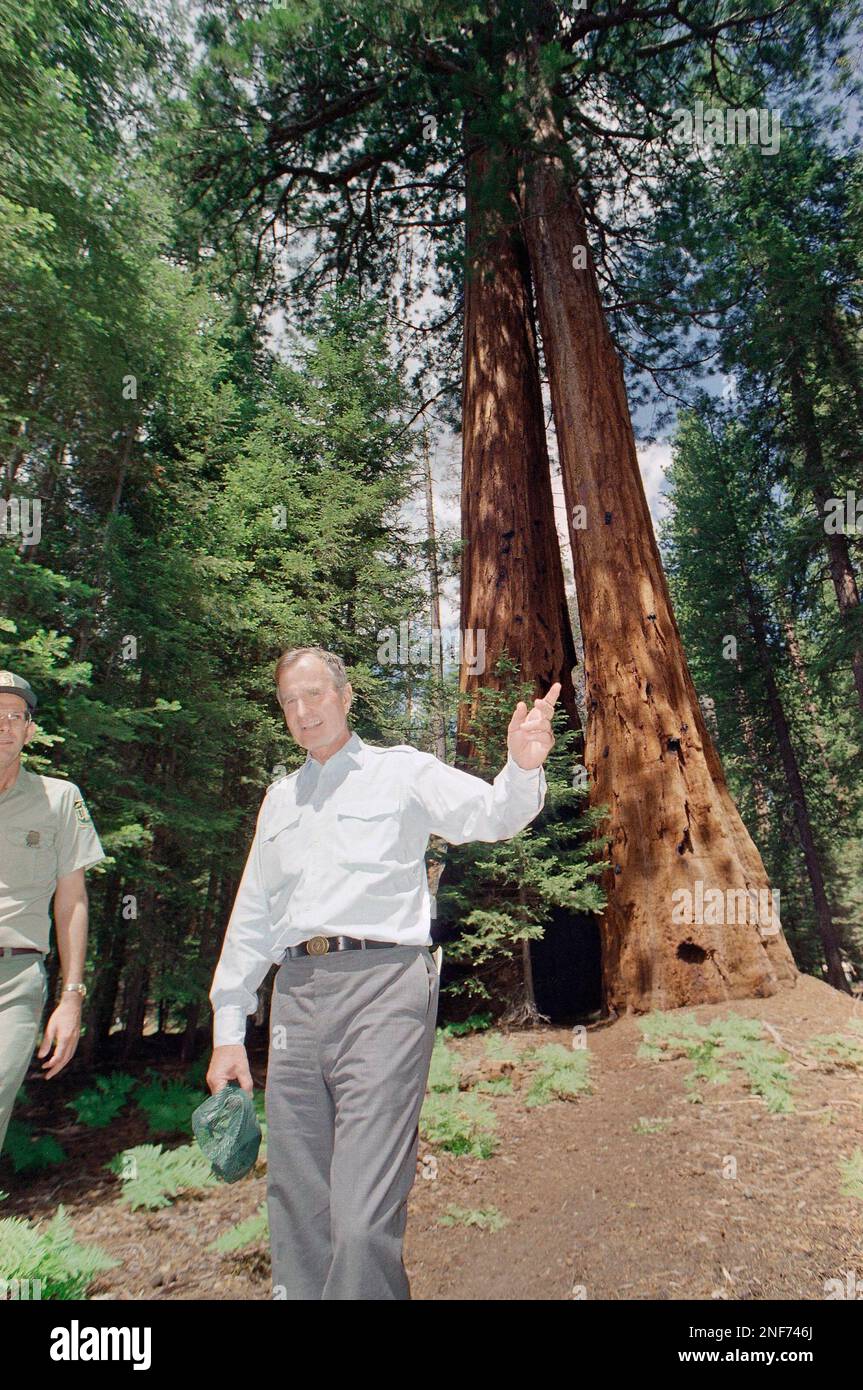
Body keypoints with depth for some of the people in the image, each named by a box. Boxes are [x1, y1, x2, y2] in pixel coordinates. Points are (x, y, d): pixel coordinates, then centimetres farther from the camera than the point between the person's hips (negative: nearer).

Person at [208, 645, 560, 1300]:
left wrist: (523, 766, -33)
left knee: (363, 1218, -7)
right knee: (295, 1208, 14)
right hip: (295, 997, 6)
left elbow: (491, 813, -10)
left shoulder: (401, 771, 4)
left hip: (382, 984, -5)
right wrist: (228, 1029, 16)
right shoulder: (281, 797, 19)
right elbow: (251, 916, 20)